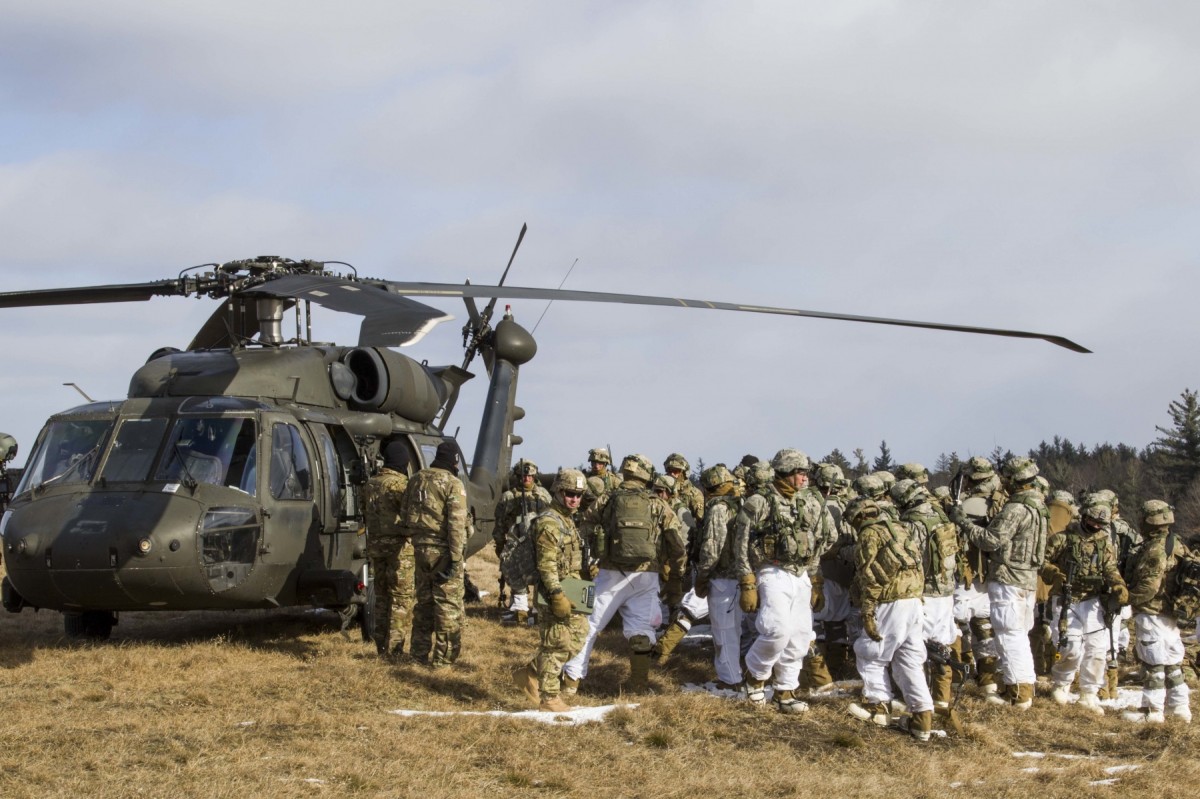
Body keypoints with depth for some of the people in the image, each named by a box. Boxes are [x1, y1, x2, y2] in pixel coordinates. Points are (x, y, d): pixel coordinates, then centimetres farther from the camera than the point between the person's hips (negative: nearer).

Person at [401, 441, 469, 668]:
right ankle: (443, 657, 1)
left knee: (424, 600, 17)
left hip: (420, 547, 6)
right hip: (443, 549, -6)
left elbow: (406, 515, 14)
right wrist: (455, 558, -17)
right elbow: (456, 523, -17)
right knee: (449, 604, 1)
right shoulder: (452, 484, -11)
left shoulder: (416, 480, 9)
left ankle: (421, 653, 22)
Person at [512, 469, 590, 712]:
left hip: (569, 593, 10)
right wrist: (557, 596, -26)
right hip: (556, 593, -10)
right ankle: (548, 697, 4)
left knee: (577, 636, 14)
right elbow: (546, 564, -22)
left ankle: (530, 673, 21)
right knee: (556, 645, -4)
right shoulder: (549, 523, -16)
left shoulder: (568, 521, 16)